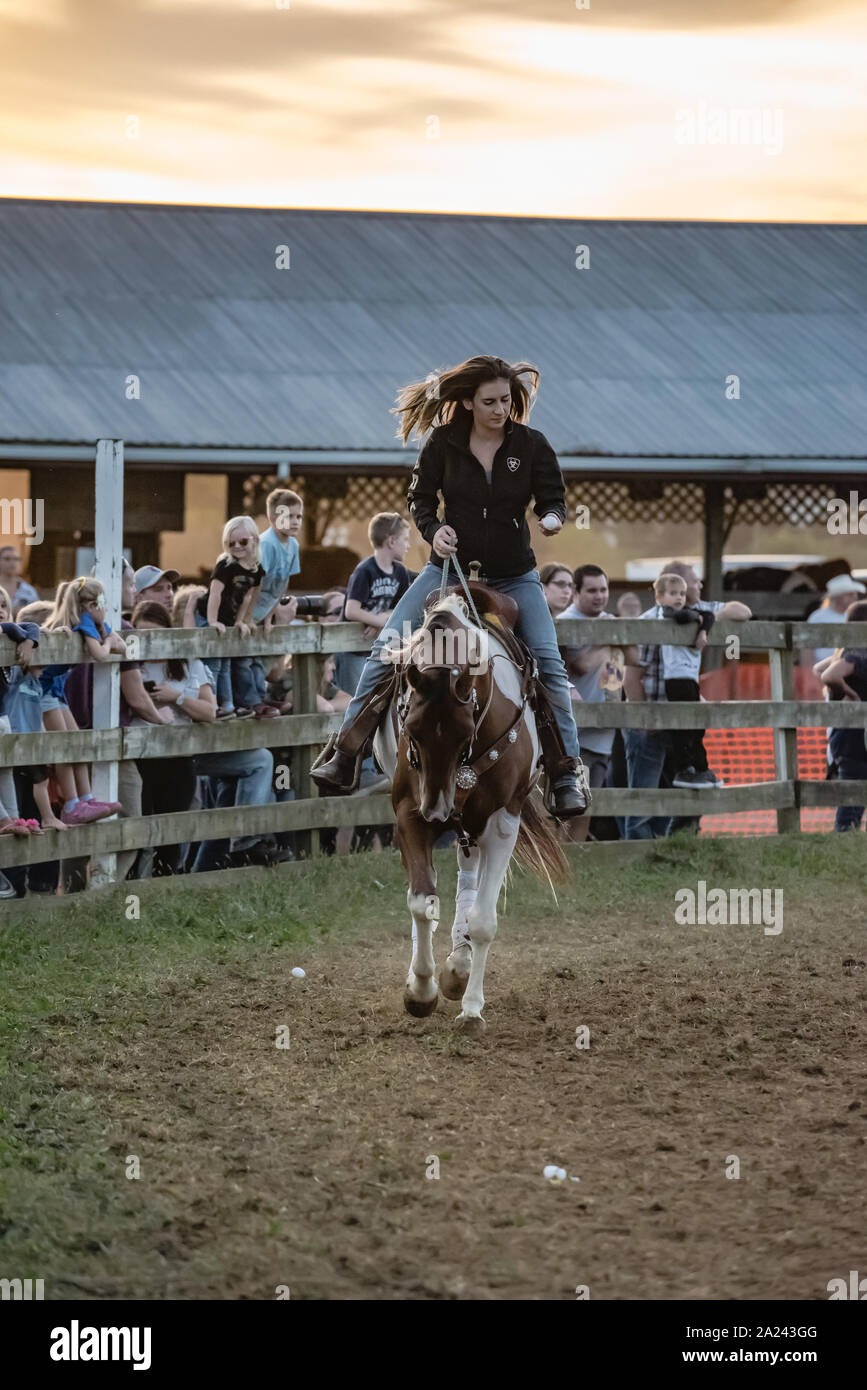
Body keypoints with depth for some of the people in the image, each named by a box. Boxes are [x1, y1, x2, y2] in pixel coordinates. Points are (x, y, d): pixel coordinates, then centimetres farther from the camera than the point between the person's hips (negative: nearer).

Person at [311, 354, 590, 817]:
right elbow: (419, 497, 3)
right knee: (387, 647, -10)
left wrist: (552, 518, -27)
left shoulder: (531, 445, -7)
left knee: (548, 661, -13)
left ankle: (566, 771, -3)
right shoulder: (444, 443, -7)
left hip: (514, 576, 0)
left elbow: (553, 497, -4)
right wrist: (433, 530, -16)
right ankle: (345, 753, -4)